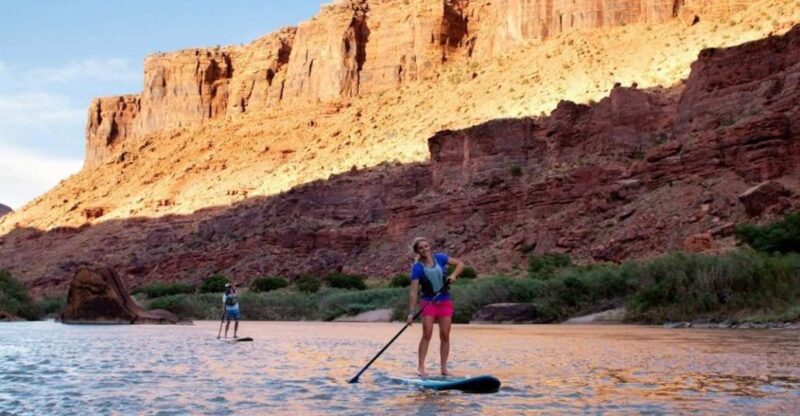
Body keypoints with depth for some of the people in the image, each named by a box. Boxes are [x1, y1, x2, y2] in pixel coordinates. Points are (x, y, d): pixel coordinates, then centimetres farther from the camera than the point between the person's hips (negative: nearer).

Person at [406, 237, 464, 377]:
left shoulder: (439, 258, -1)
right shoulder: (417, 267, -9)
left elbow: (460, 264, 5)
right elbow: (413, 291, -14)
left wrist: (454, 275, -15)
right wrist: (411, 312, -19)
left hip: (445, 301, 3)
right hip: (428, 302, -3)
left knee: (445, 335, 2)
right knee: (427, 334, -12)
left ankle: (444, 368, 10)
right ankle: (421, 367, -7)